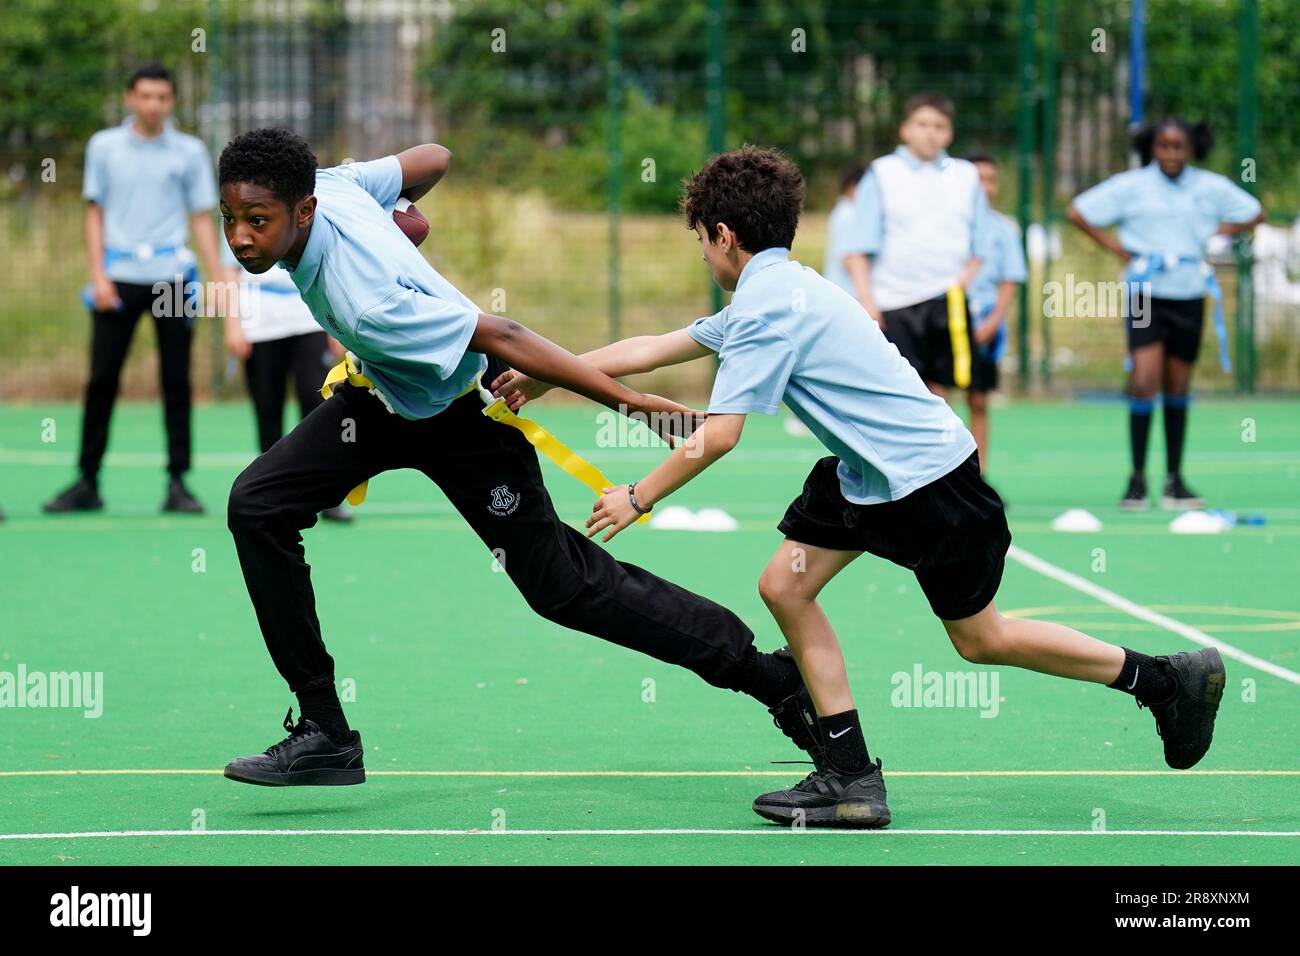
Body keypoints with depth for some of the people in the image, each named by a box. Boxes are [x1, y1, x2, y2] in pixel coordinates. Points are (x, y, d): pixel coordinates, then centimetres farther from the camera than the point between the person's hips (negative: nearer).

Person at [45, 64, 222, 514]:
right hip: (118, 277, 0)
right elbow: (95, 213, 9)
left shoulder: (190, 151, 5)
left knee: (176, 382, 0)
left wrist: (220, 280, 0)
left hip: (172, 275, 0)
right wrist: (98, 275, -1)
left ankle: (177, 483, 5)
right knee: (101, 380, 0)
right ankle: (86, 483, 6)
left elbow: (202, 220, 7)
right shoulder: (104, 146, 7)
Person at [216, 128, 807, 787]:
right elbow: (432, 158, -4)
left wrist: (629, 400, -28)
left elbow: (501, 337, -33)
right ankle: (324, 733, -3)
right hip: (383, 392, 8)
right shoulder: (325, 184, -19)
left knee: (563, 587, 0)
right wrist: (394, 216, 15)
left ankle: (774, 677, 15)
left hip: (462, 418, -8)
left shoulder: (365, 301, -40)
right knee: (258, 504, -8)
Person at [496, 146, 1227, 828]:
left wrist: (640, 498, -11)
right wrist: (543, 376, 21)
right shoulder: (772, 293, 11)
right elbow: (651, 349, 19)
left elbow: (719, 436, -23)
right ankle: (852, 778, 4)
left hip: (930, 477, -10)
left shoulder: (769, 307, -20)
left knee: (980, 639, 2)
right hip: (866, 475, 10)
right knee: (786, 585, 2)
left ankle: (1171, 680, 15)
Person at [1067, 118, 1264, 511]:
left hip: (1189, 296, 2)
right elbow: (1078, 212, 4)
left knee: (1177, 387, 8)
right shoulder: (1131, 185, -2)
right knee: (1144, 382, -15)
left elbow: (1254, 213, 16)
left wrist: (1218, 233, 2)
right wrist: (1117, 248, -2)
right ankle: (1137, 479, -8)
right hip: (1146, 293, -2)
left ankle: (1174, 481, 15)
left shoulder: (1212, 187, 4)